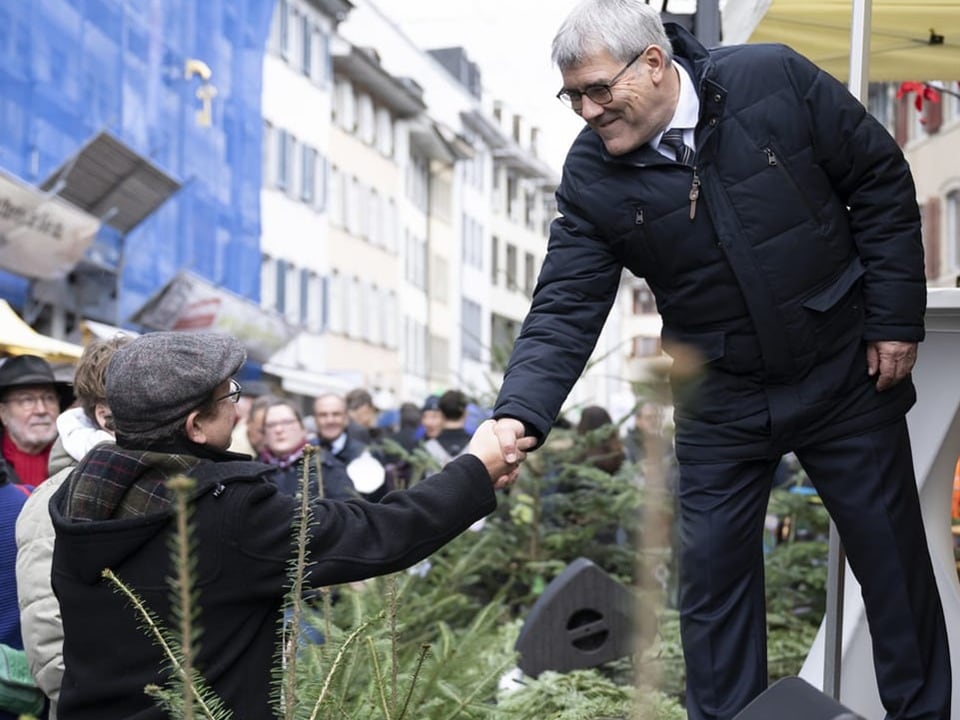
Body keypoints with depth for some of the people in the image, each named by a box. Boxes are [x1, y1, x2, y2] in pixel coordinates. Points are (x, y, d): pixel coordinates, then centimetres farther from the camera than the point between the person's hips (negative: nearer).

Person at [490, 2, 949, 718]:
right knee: (712, 575, 5)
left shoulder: (777, 81, -16)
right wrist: (518, 415, -31)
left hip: (845, 372, -1)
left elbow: (882, 182, -7)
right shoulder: (590, 178, -12)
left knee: (892, 557, 10)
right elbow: (565, 309, -15)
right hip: (719, 403, 1)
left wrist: (896, 318, -7)